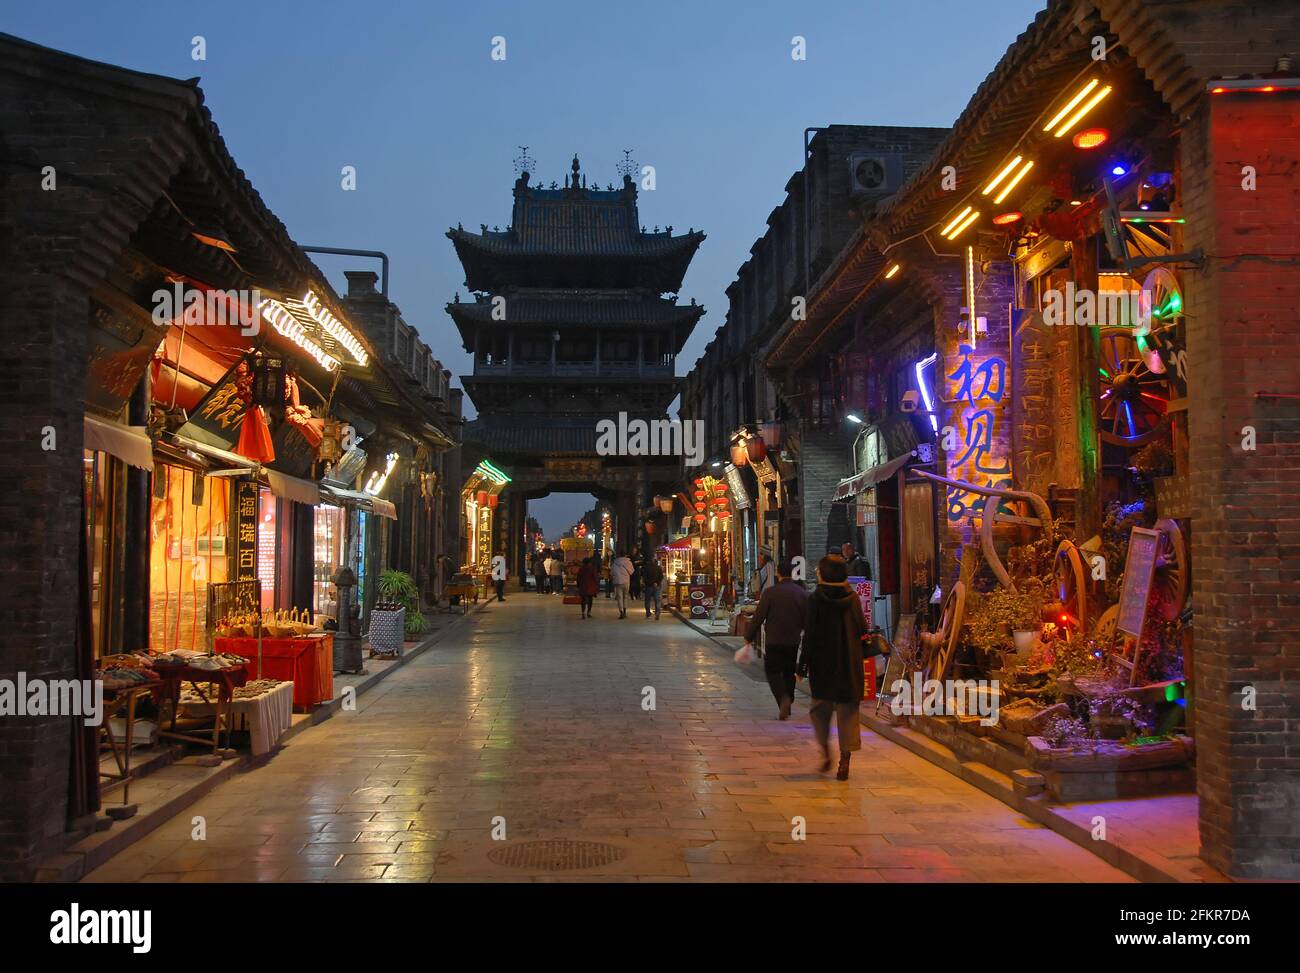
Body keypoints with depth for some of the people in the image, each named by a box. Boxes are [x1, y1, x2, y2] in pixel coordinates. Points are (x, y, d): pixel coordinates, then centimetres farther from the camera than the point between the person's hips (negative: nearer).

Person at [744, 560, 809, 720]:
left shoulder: (770, 592, -10)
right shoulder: (802, 593, 1)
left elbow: (758, 617, -9)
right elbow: (807, 619, 6)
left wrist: (749, 638, 1)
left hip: (774, 641, -4)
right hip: (794, 642, 4)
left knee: (772, 671, 5)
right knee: (789, 673, 15)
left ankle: (783, 698, -18)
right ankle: (786, 707, 20)